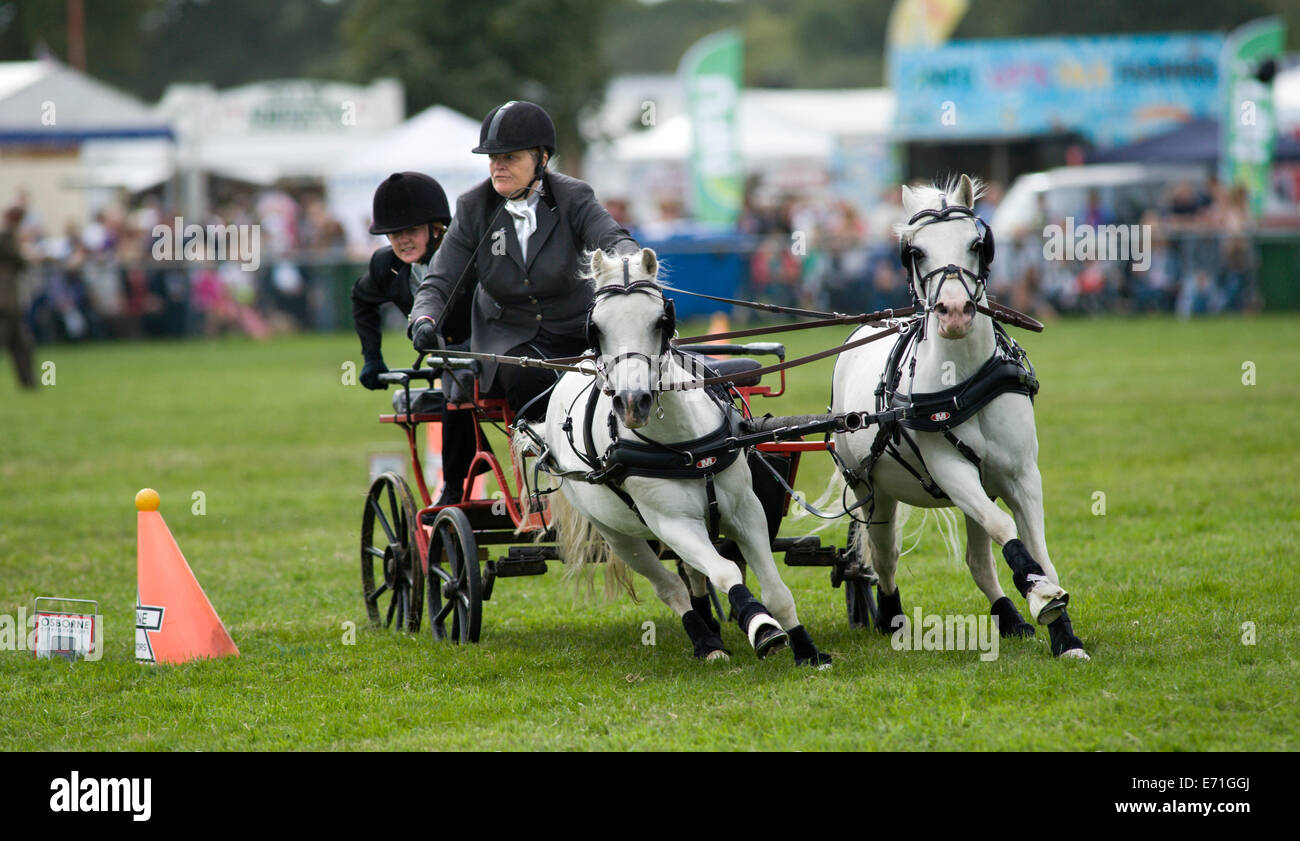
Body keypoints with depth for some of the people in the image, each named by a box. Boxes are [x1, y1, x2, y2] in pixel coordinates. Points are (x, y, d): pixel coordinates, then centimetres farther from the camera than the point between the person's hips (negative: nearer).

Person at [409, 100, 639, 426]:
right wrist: (424, 320, -26)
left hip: (576, 333, 0)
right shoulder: (474, 209, -2)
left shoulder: (572, 198, -6)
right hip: (508, 340, 0)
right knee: (526, 376, -33)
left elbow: (613, 239, -24)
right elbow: (439, 283, -3)